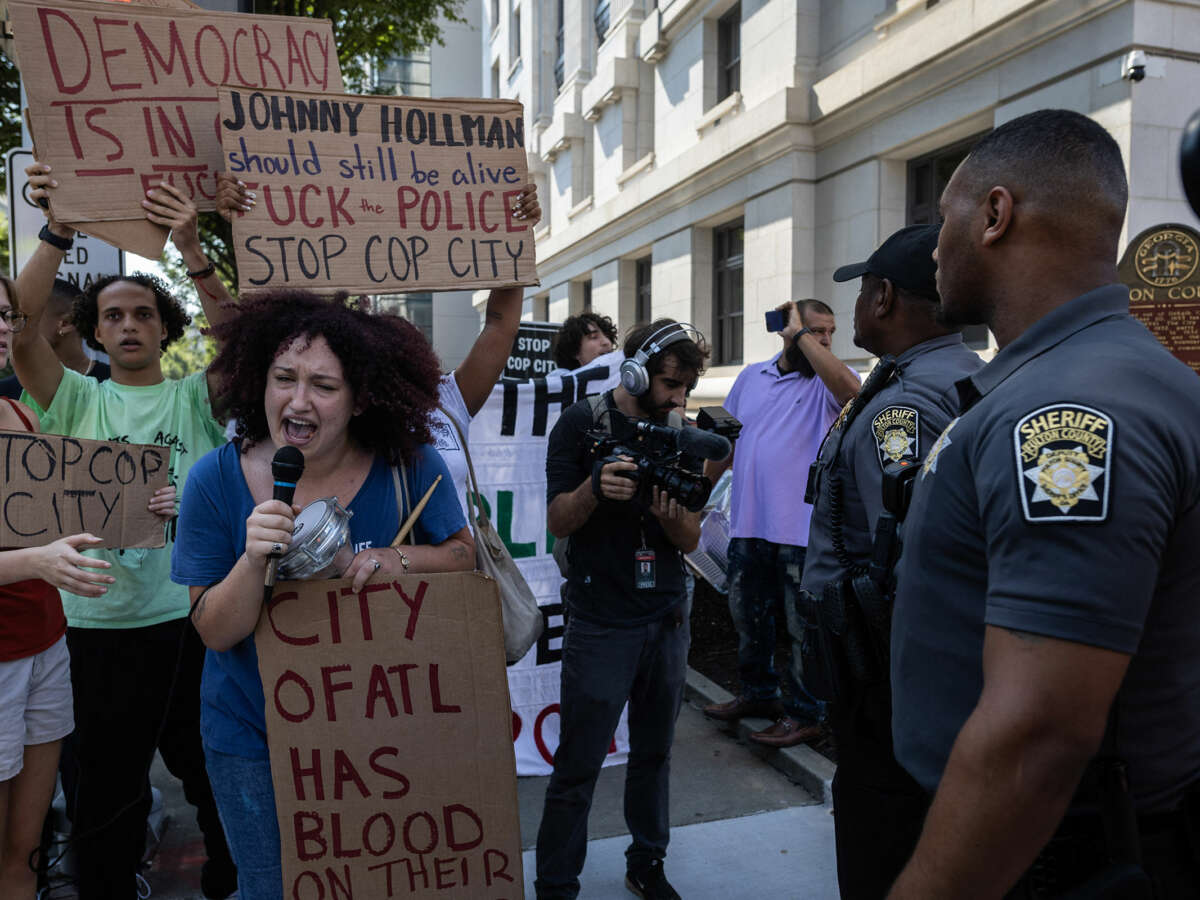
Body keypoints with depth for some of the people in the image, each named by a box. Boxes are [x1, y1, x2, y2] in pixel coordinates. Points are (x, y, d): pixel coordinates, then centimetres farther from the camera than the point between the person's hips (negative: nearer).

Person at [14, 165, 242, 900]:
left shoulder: (195, 398, 3)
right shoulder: (80, 401, 5)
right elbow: (20, 332, -11)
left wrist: (193, 251, -26)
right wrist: (59, 234, -22)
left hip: (195, 618, 0)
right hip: (99, 624, 1)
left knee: (216, 775, 15)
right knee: (102, 790, 16)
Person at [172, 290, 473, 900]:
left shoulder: (409, 466, -16)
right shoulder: (217, 480, -15)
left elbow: (462, 553, -7)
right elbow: (216, 633, -14)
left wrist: (397, 561, -26)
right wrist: (254, 559, -33)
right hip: (252, 743, 0)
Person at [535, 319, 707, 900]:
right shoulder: (582, 424, -5)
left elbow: (690, 541, 5)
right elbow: (559, 521, -6)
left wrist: (673, 514, -17)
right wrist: (596, 487, -26)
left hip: (667, 620, 4)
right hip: (601, 625, -4)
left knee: (654, 754, 14)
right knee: (578, 769, 0)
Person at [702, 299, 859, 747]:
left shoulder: (828, 381, -4)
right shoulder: (751, 377, 10)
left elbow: (849, 388, -30)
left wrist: (801, 335, -19)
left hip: (802, 530, -5)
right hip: (749, 525, 6)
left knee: (802, 626, 6)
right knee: (747, 615, 19)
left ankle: (804, 714, 21)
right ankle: (757, 694, 39)